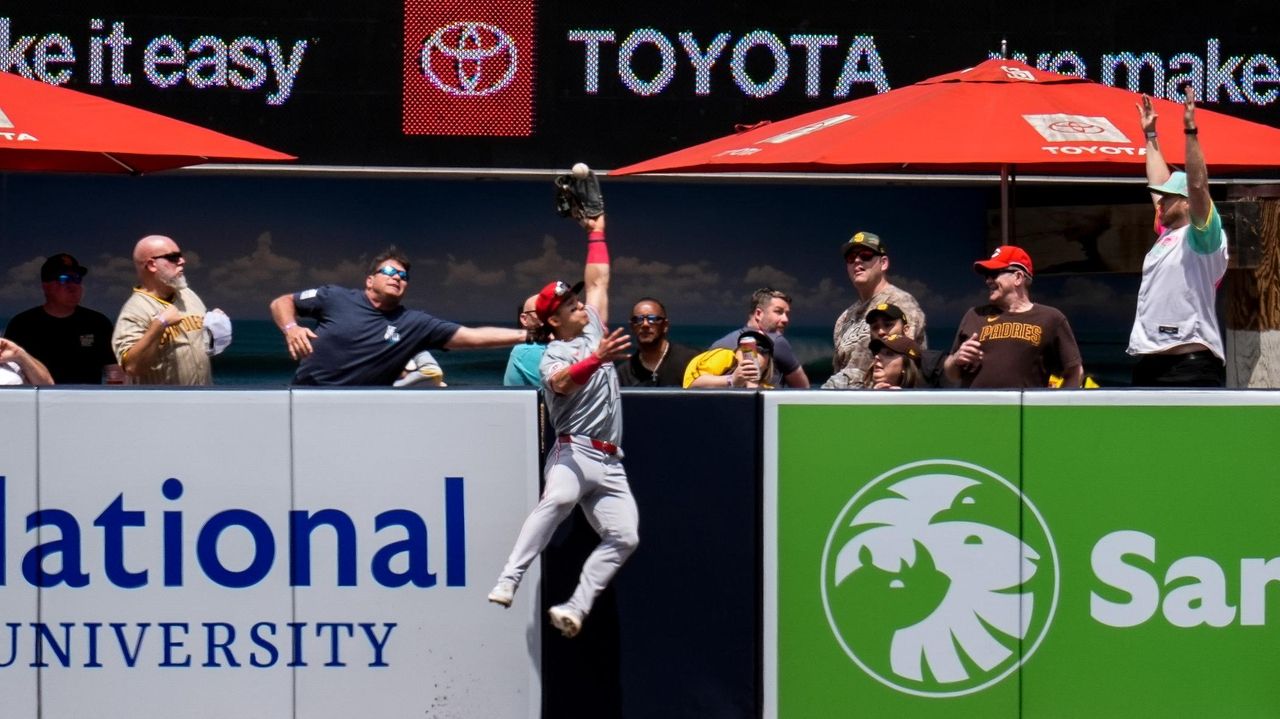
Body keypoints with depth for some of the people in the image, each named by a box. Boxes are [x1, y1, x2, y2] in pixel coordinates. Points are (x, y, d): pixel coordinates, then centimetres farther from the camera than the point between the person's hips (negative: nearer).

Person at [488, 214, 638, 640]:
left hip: (610, 461, 7)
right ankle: (508, 581, -41)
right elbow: (562, 382, -24)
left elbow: (598, 280, 25)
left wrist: (597, 233, 32)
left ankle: (575, 609, -8)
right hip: (574, 451, -7)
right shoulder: (553, 355, -1)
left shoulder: (594, 331, 19)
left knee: (624, 537, -9)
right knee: (558, 498, -37)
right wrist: (598, 359, -39)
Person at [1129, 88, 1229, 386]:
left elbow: (1197, 185, -18)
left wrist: (1190, 131, -20)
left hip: (1192, 366, -10)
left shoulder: (1204, 238, -4)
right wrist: (1150, 135, 36)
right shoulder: (1168, 235, 20)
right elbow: (1160, 183, 31)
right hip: (1150, 364, 10)